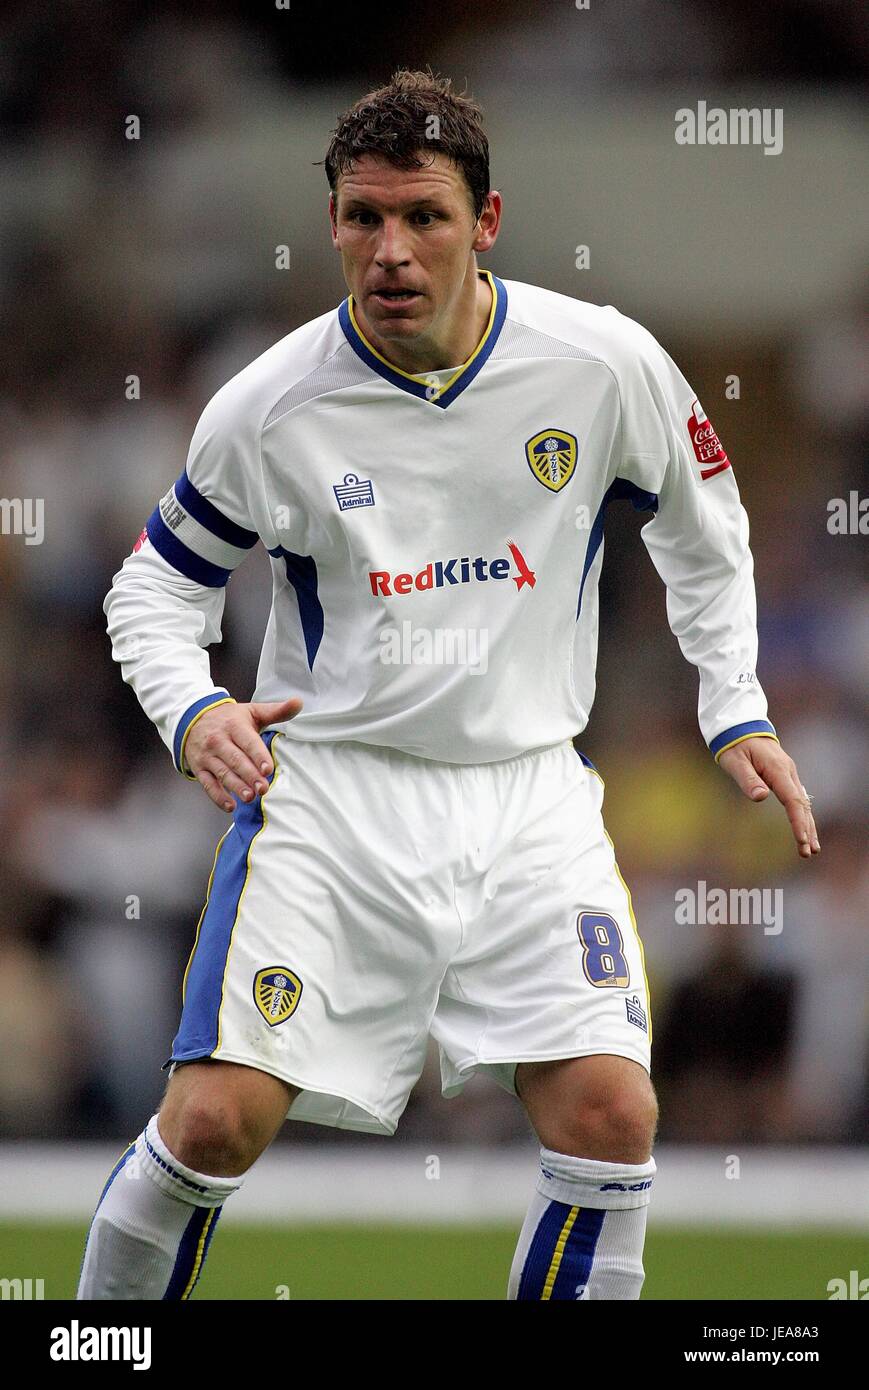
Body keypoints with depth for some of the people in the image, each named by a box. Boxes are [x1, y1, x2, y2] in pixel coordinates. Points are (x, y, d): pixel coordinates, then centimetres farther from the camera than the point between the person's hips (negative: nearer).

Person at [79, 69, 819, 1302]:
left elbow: (703, 529, 14)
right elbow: (155, 585, 7)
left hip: (528, 794, 1)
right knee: (217, 1117, -13)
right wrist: (190, 713, -12)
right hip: (328, 781, -1)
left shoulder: (607, 365, -6)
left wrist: (735, 711, 9)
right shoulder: (268, 410, -8)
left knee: (611, 1117, -14)